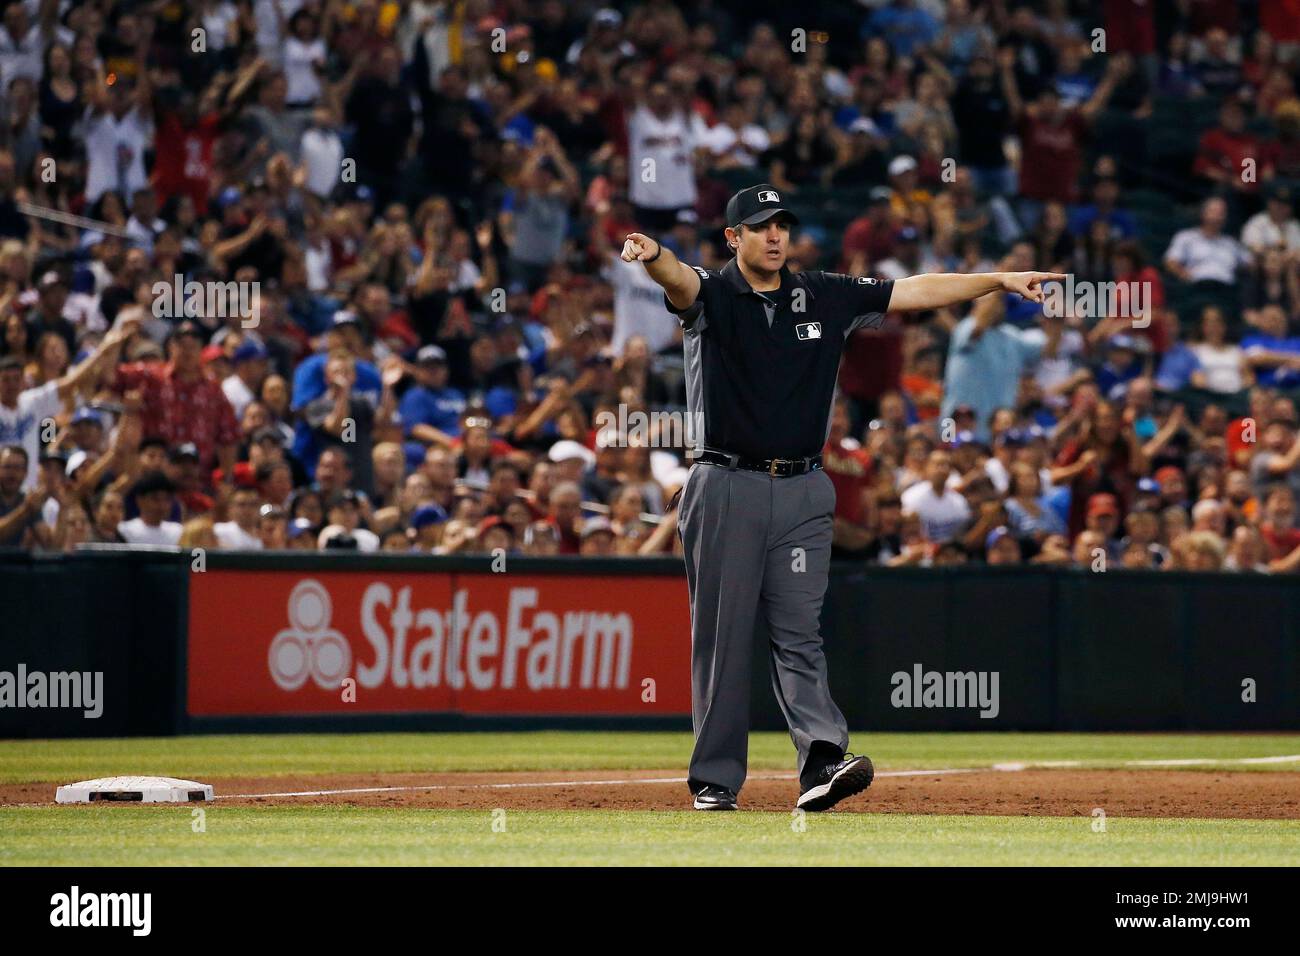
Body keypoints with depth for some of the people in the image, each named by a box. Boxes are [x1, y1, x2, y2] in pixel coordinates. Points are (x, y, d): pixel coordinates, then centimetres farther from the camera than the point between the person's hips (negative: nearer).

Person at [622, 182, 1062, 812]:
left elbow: (915, 292, 11)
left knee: (798, 632, -6)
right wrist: (652, 257, -49)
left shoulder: (825, 298, 11)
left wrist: (1001, 280, 5)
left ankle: (823, 760, -21)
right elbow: (678, 280, -25)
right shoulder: (710, 295, -1)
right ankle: (715, 781, 3)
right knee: (722, 636, 0)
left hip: (803, 493, 3)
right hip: (726, 490, -2)